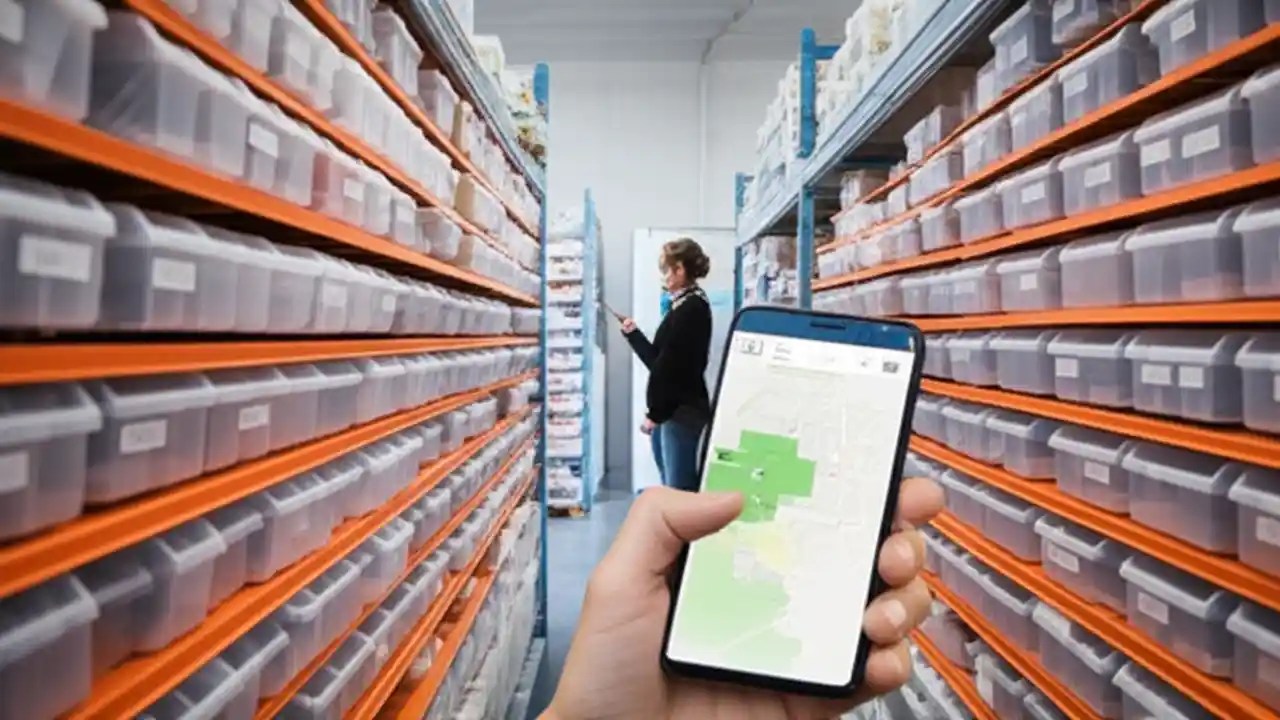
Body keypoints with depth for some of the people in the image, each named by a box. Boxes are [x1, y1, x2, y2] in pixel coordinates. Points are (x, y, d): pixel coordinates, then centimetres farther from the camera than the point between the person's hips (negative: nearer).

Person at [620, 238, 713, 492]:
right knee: (670, 487, 14)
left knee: (680, 489, -7)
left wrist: (655, 412, -16)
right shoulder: (683, 306, 16)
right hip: (670, 411, 10)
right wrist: (633, 334, 21)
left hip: (681, 411, -10)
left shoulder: (692, 307, -12)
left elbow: (673, 366, -18)